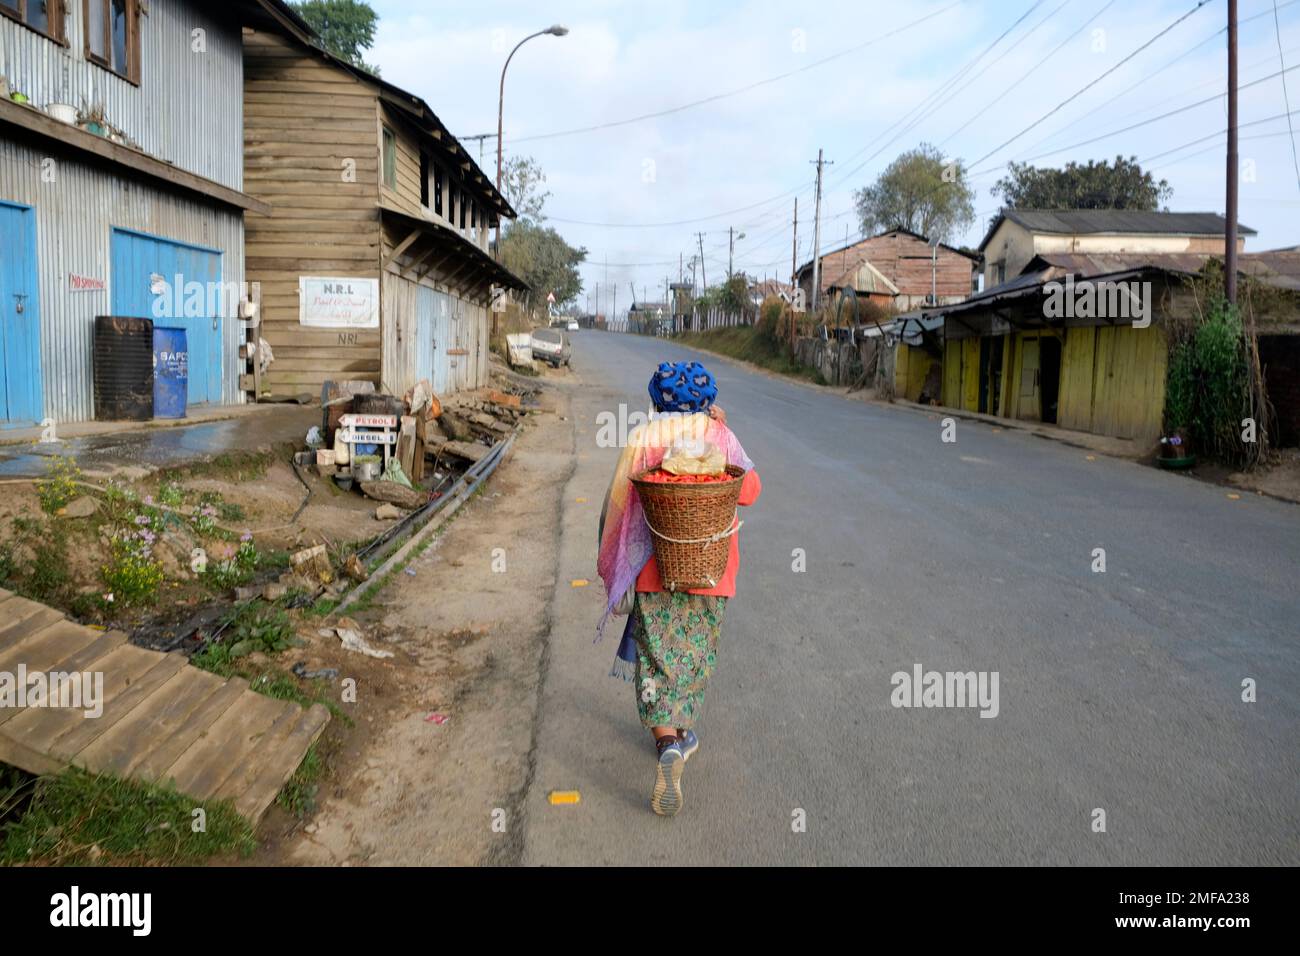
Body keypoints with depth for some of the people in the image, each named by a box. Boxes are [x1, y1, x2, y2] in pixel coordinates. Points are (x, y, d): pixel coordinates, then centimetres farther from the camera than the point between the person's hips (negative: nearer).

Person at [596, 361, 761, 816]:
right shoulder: (720, 437, -3)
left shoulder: (642, 441, -4)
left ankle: (668, 743, -11)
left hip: (654, 568, -1)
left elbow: (618, 504, -2)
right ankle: (681, 733, 31)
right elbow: (750, 489, 3)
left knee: (656, 658, 5)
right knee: (696, 654, 18)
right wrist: (723, 431, 1)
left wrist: (612, 566, 10)